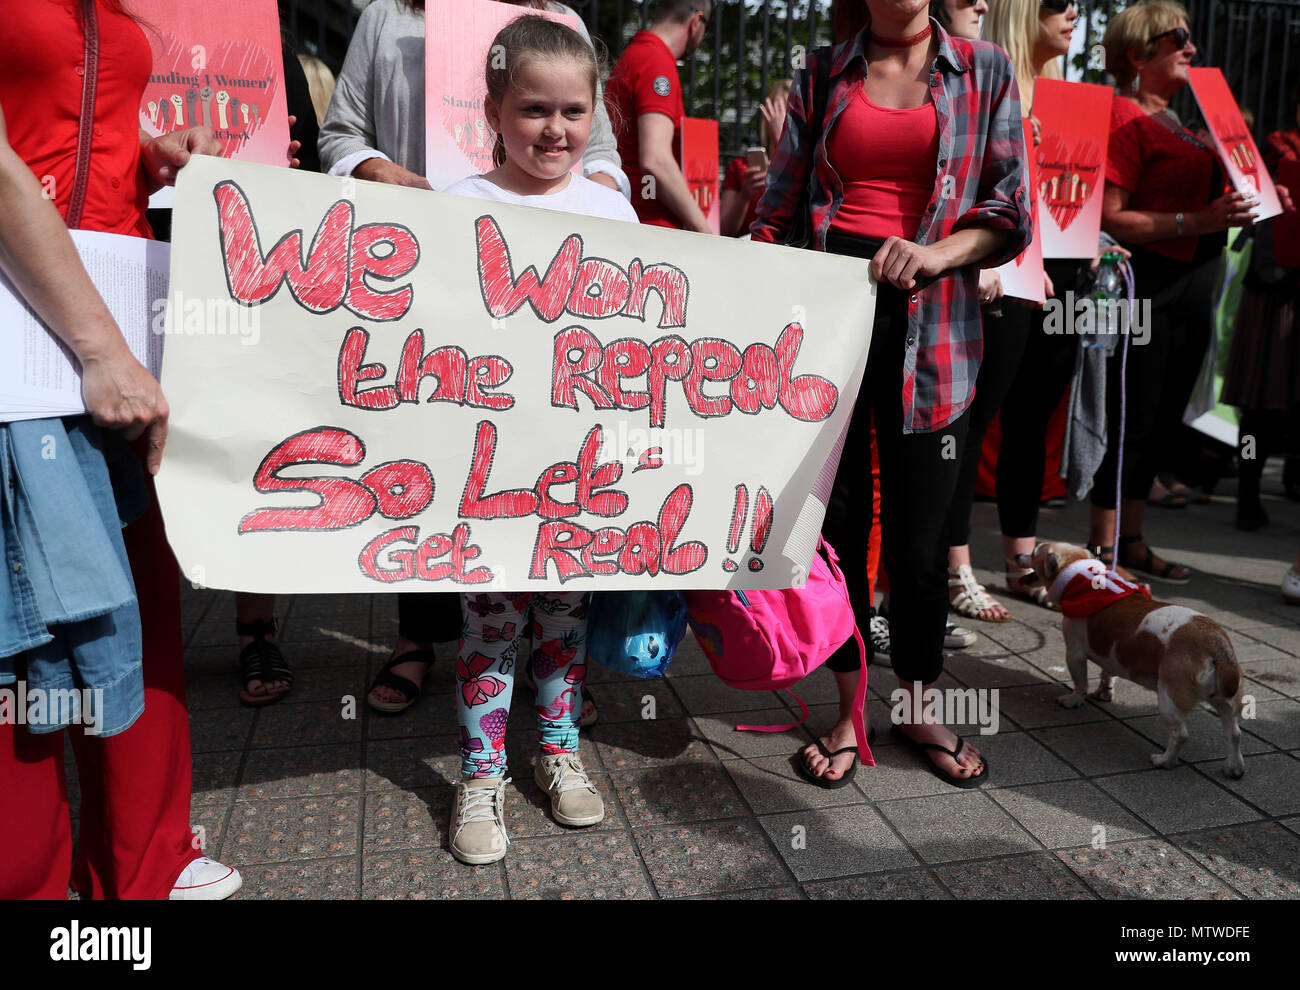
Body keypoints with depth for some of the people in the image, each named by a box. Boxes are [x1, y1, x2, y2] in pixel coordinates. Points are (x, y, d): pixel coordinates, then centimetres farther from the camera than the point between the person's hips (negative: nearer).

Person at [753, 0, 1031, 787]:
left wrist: (939, 252, -14)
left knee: (921, 531, 2)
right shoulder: (823, 73, 13)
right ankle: (849, 709, 22)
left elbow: (1010, 214, 5)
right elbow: (779, 209, 9)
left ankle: (918, 708, 25)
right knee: (837, 515, 4)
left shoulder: (984, 71, 10)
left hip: (929, 323, 0)